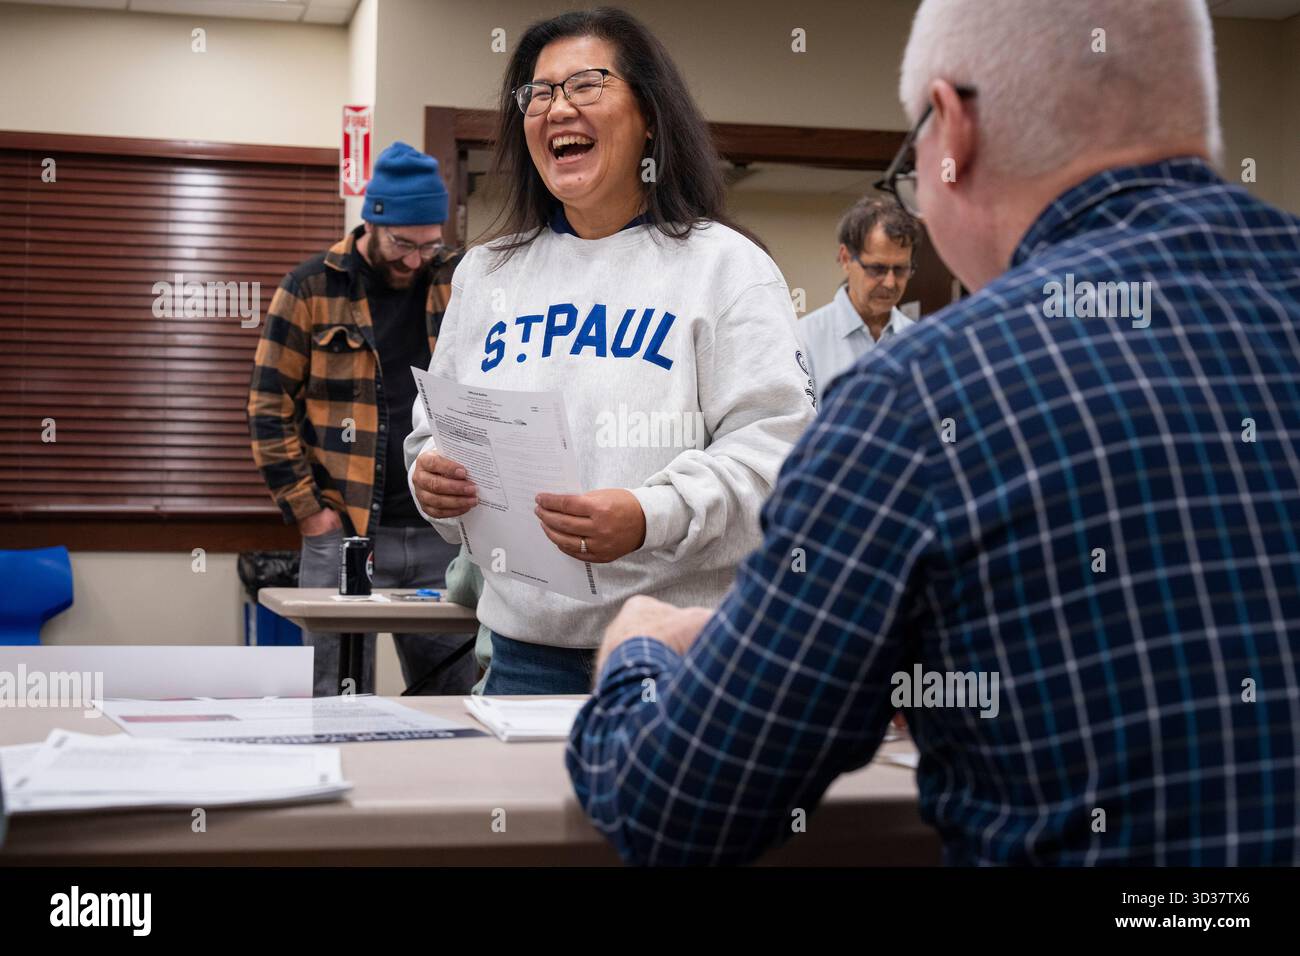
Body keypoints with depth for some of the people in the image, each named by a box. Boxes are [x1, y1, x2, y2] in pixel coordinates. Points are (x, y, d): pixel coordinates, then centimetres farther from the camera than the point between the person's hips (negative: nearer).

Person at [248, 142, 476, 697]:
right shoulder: (312, 289, 0)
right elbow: (270, 406, -1)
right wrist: (307, 510, -7)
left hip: (443, 532, 3)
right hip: (344, 532, -3)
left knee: (452, 696, 9)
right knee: (340, 701, 3)